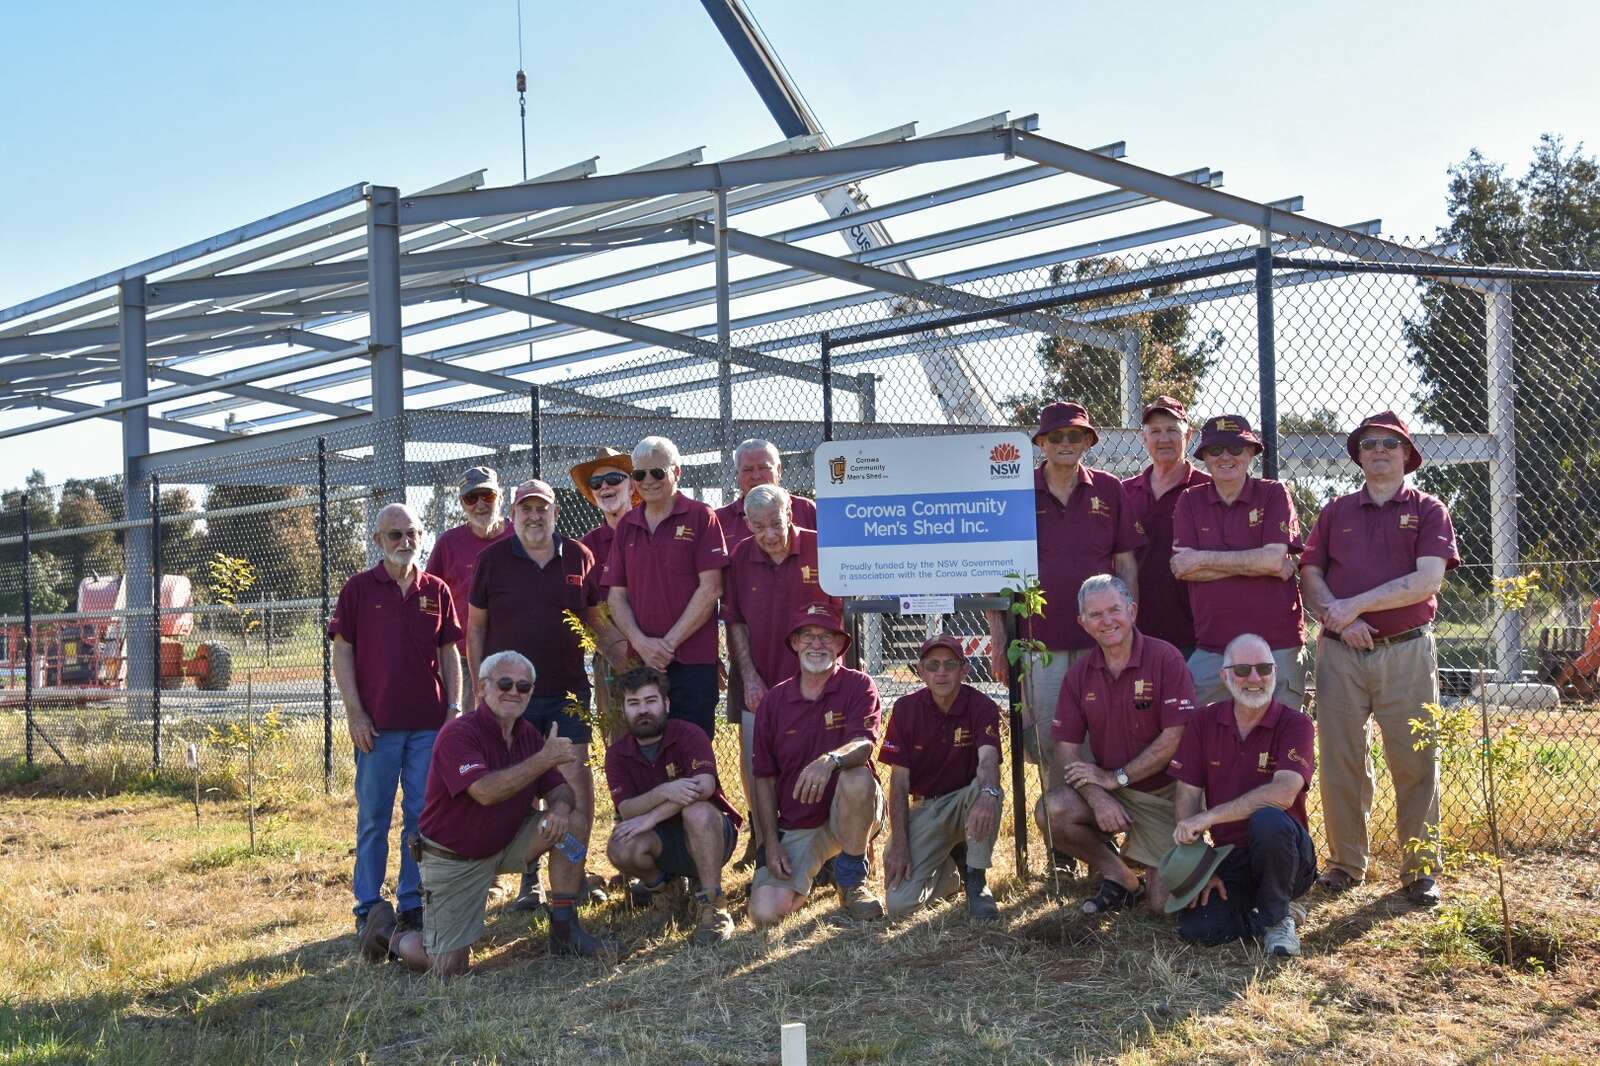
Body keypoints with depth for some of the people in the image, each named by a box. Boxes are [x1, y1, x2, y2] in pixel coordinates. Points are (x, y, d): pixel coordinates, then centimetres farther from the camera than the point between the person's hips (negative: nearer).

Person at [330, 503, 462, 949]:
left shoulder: (435, 590, 9)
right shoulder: (359, 588, 2)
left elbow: (449, 652, 12)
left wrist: (454, 707, 4)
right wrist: (354, 712, -7)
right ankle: (369, 908, 10)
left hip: (430, 723, 3)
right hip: (377, 723, -2)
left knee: (423, 816, 5)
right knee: (373, 818, 3)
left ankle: (413, 904, 14)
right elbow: (341, 651, 0)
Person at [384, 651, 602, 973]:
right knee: (449, 968, -10)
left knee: (572, 820, -14)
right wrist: (545, 758, -35)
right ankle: (396, 939, 23)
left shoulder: (529, 734, 1)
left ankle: (564, 928, -5)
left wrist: (560, 807, -23)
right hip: (454, 859, -6)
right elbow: (485, 791, -35)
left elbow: (558, 789, 2)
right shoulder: (458, 734, -21)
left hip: (507, 843, 6)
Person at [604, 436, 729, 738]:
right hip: (640, 662, 4)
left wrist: (669, 643, -10)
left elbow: (710, 588, -6)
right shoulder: (626, 526, 13)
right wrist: (641, 643, -7)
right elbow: (616, 595, 10)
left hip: (693, 661, -4)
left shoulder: (701, 518, 0)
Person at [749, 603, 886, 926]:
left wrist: (831, 760, -46)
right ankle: (813, 870, 15)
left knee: (858, 778, -37)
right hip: (796, 828, 2)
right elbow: (764, 778, 5)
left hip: (850, 814, -2)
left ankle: (851, 881, -12)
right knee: (766, 913, -20)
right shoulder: (774, 700, 3)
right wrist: (771, 843, -4)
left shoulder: (858, 685, -5)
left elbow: (864, 744, -23)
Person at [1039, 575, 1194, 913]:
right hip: (1106, 789, 4)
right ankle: (1119, 878, -1)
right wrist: (1097, 798, -19)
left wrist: (1116, 777, -13)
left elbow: (1176, 738, -16)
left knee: (1164, 901, -14)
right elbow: (1067, 748, -1)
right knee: (1050, 812, -26)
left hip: (1163, 794, -4)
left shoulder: (1165, 658, -11)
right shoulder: (1079, 674, 3)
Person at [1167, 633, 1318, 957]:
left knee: (1268, 820, -36)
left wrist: (1209, 817, -25)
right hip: (1229, 860, 3)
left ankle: (1276, 917, -11)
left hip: (1282, 857, -3)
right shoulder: (1205, 722, 4)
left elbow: (1283, 794, -25)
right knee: (1195, 927, -24)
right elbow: (1187, 796, 1)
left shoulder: (1295, 724, -8)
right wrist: (1199, 867, -9)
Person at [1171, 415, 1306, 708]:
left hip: (1277, 647, -2)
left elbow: (1274, 559, -12)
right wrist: (1255, 563, -10)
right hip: (1210, 649, 2)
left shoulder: (1273, 494, 2)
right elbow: (1182, 569, -5)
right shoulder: (1190, 502, 8)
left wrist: (1203, 559, -8)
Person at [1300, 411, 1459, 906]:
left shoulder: (1428, 511, 6)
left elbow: (1428, 581, -7)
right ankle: (1345, 863, 14)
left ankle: (1420, 869, 6)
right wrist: (1340, 618, -12)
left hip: (1406, 650, -2)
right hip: (1341, 651, 2)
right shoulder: (1336, 512, 14)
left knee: (1414, 761, -2)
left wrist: (1355, 604, -12)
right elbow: (1310, 577, 7)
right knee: (1340, 759, 3)